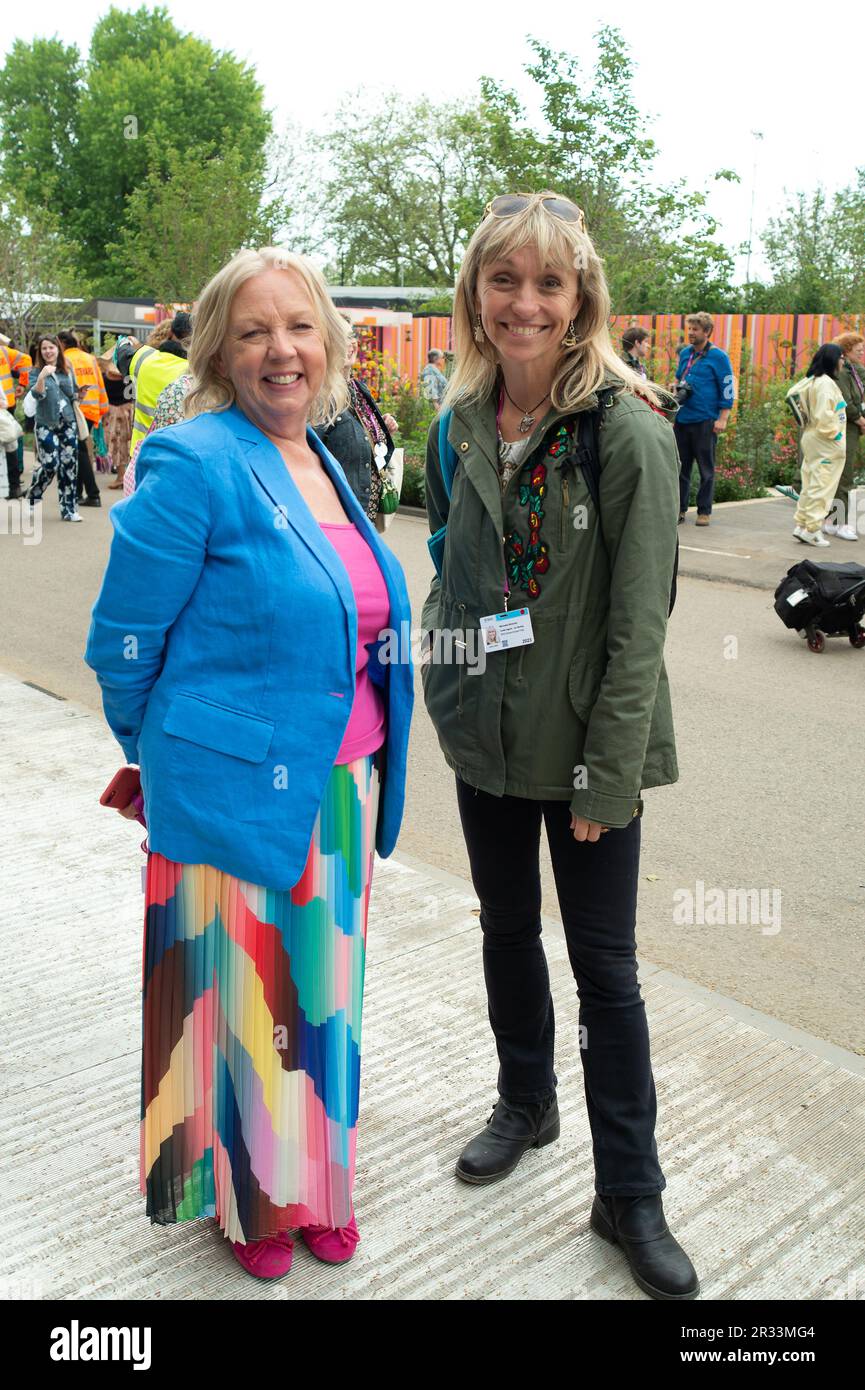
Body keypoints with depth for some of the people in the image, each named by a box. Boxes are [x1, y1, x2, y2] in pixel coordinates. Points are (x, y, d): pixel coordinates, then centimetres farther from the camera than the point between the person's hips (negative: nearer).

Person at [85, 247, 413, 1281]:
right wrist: (166, 760, 2)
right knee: (243, 997, 10)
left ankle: (315, 1184, 40)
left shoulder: (324, 463, 9)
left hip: (336, 788, 7)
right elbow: (122, 645, -12)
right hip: (234, 795, -7)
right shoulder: (195, 463, -15)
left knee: (320, 993, 18)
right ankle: (248, 1200, 35)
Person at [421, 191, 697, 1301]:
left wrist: (607, 775, -16)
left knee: (604, 967, 6)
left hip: (585, 748, -5)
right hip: (484, 738, 5)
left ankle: (629, 1195, 24)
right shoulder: (460, 426, 2)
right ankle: (525, 1104, 44)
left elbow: (638, 624, -16)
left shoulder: (629, 432, -15)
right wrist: (447, 685, 7)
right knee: (507, 929, 20)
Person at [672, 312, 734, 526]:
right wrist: (676, 387, 7)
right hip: (682, 418, 5)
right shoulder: (685, 353, 11)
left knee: (706, 469, 3)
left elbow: (727, 389, -6)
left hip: (705, 420, -5)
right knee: (681, 466, 8)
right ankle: (680, 508, 15)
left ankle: (704, 511, 10)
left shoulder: (718, 356, -5)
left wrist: (722, 419, -12)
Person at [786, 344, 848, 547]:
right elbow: (825, 416, -23)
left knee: (810, 485, 14)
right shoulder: (826, 383, -16)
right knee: (822, 487, -5)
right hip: (826, 444, -9)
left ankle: (801, 524, 17)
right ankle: (811, 529, -4)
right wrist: (835, 434, -13)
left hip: (810, 437, 9)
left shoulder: (810, 381, 10)